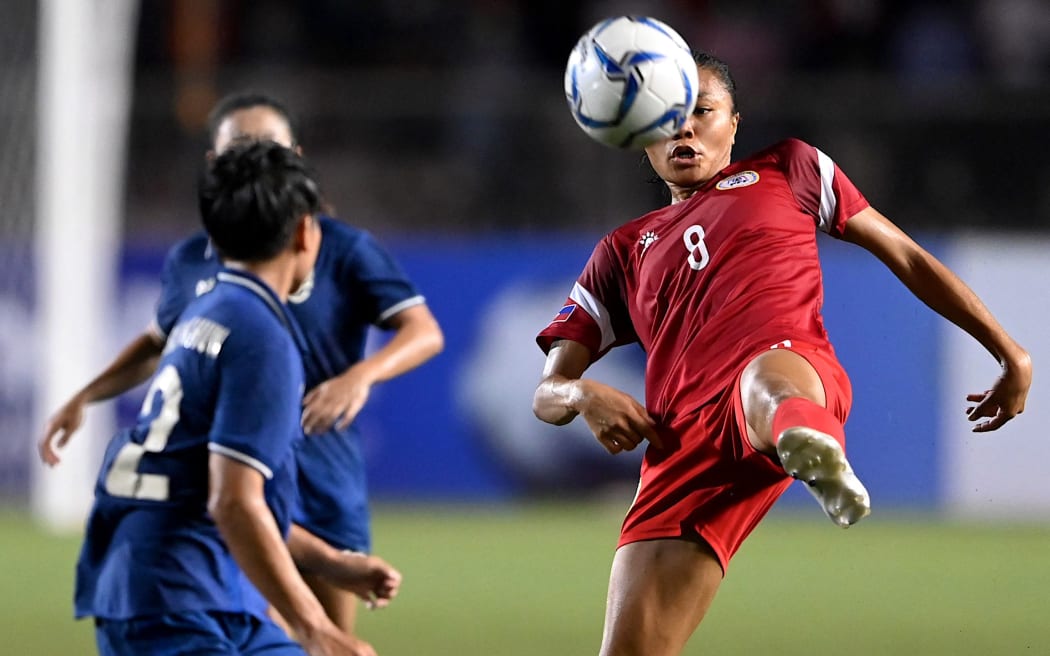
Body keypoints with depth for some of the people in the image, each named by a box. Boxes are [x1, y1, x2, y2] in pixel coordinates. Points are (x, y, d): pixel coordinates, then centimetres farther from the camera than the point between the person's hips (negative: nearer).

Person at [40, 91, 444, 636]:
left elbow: (424, 332, -10)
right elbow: (159, 343, 25)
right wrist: (85, 397, 14)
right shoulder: (189, 262, 6)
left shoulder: (343, 249, -4)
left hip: (322, 489, -2)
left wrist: (361, 374, -28)